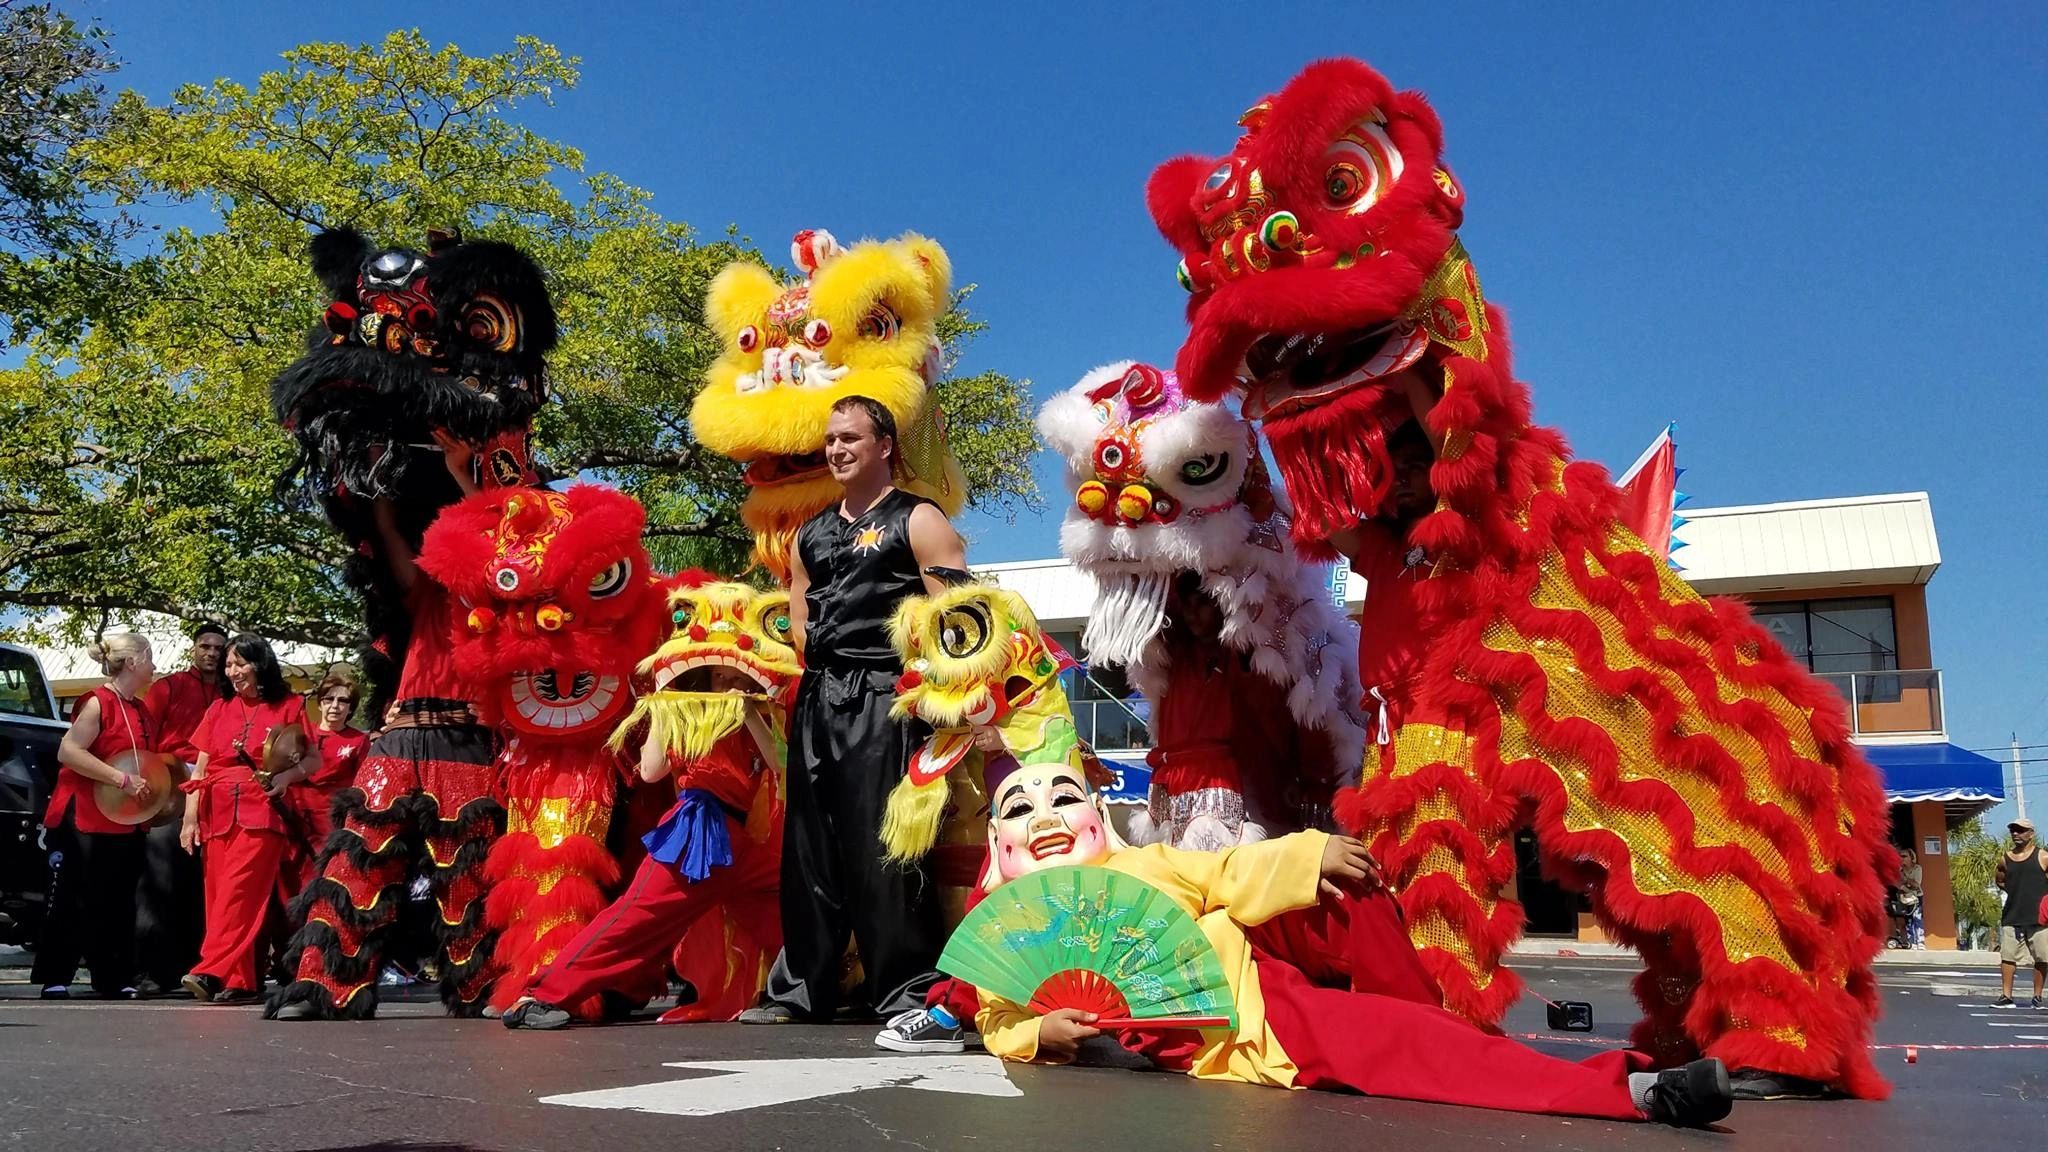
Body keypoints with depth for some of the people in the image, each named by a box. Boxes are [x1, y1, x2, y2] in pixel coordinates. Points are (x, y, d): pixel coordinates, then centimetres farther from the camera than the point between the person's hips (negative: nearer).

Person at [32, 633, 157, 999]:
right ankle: (54, 979, 7)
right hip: (85, 817, -8)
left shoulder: (141, 711, 15)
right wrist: (123, 780, -24)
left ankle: (115, 979, 14)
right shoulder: (98, 703, -11)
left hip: (125, 822, 8)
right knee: (72, 900, -1)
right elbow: (68, 751, -21)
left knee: (118, 901, 9)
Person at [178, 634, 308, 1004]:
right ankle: (239, 982, 0)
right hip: (218, 814, 5)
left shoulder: (289, 706, 5)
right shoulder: (219, 710, 17)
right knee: (219, 896, -1)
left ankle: (213, 972, -22)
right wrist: (190, 818, 8)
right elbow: (200, 769, 15)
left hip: (260, 813, -4)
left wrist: (287, 775, -14)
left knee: (238, 890, -16)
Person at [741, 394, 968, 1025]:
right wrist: (818, 665, 10)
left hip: (883, 697, -6)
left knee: (884, 845, -9)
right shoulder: (811, 534, 20)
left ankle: (907, 989, -1)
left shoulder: (917, 521, 0)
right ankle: (800, 987, 17)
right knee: (810, 845, 8)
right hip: (818, 697, 7)